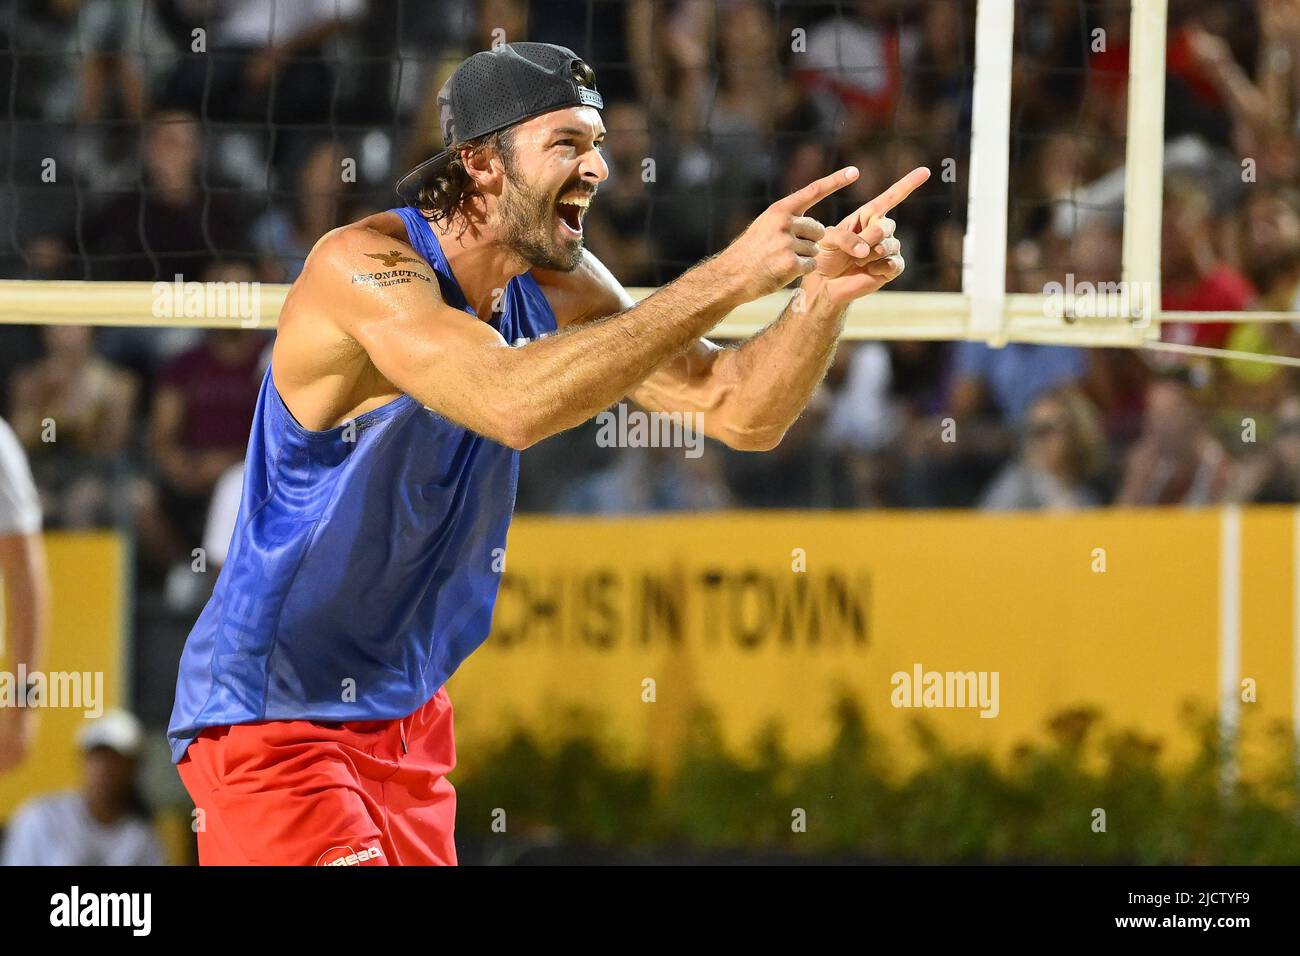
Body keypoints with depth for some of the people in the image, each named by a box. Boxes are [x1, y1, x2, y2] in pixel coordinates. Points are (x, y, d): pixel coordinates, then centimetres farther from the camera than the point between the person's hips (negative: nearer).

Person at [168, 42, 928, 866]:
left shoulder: (557, 288, 2)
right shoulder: (363, 265, -22)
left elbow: (739, 412, 2)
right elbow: (513, 403, -39)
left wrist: (826, 294, -18)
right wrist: (729, 279, -39)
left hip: (409, 712, 8)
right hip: (272, 715, -8)